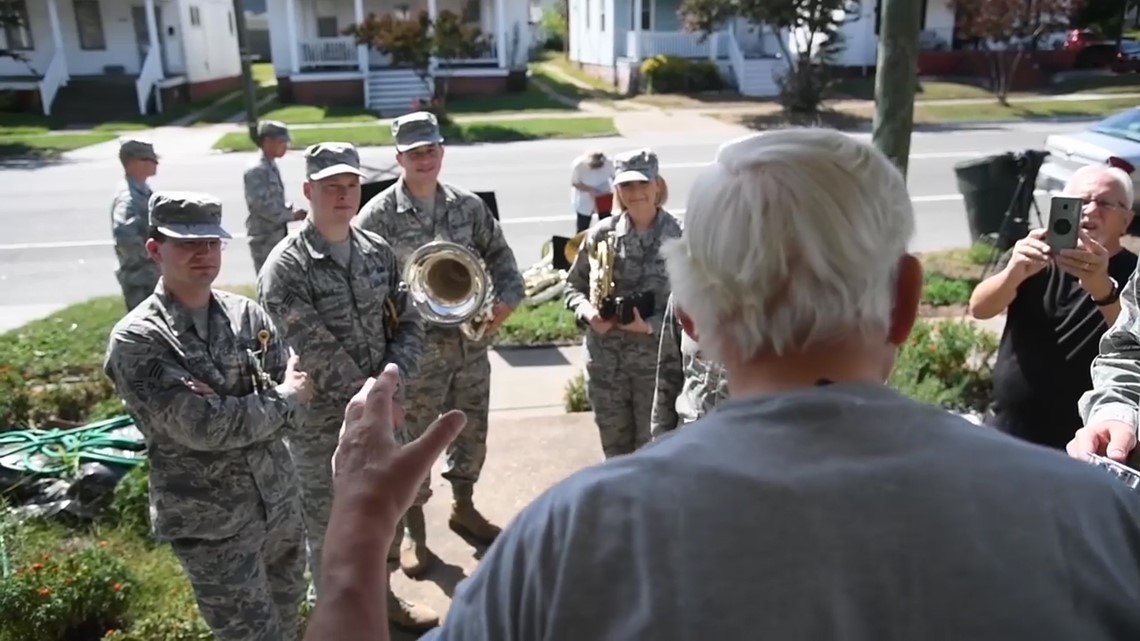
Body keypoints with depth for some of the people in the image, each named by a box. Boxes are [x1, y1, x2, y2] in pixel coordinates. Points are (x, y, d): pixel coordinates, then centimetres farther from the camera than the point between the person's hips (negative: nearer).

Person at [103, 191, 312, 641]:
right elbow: (202, 426, -25)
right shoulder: (137, 340, -17)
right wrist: (282, 397, -13)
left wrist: (233, 413, -21)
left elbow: (295, 389, -3)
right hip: (211, 522, -5)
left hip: (279, 498, 5)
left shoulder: (246, 313, -1)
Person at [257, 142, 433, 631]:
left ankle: (380, 596, 47)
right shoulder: (285, 269, -17)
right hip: (321, 425, -5)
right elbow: (316, 354, -22)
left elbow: (407, 325, 1)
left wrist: (391, 381, -14)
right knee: (329, 530, 14)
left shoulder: (378, 251, 1)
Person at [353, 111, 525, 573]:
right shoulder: (379, 214, -9)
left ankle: (463, 508, 41)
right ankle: (414, 531, 27)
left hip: (471, 340, 5)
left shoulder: (468, 205, 5)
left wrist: (507, 298, -5)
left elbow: (498, 253, 11)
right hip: (418, 346, -4)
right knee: (414, 439, 7)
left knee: (472, 428, 18)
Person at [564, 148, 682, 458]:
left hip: (657, 360, -3)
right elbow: (574, 286, 9)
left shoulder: (678, 237, -10)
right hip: (605, 360, 3)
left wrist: (651, 325, -21)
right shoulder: (602, 233, -1)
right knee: (615, 449, 19)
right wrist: (587, 312, -11)